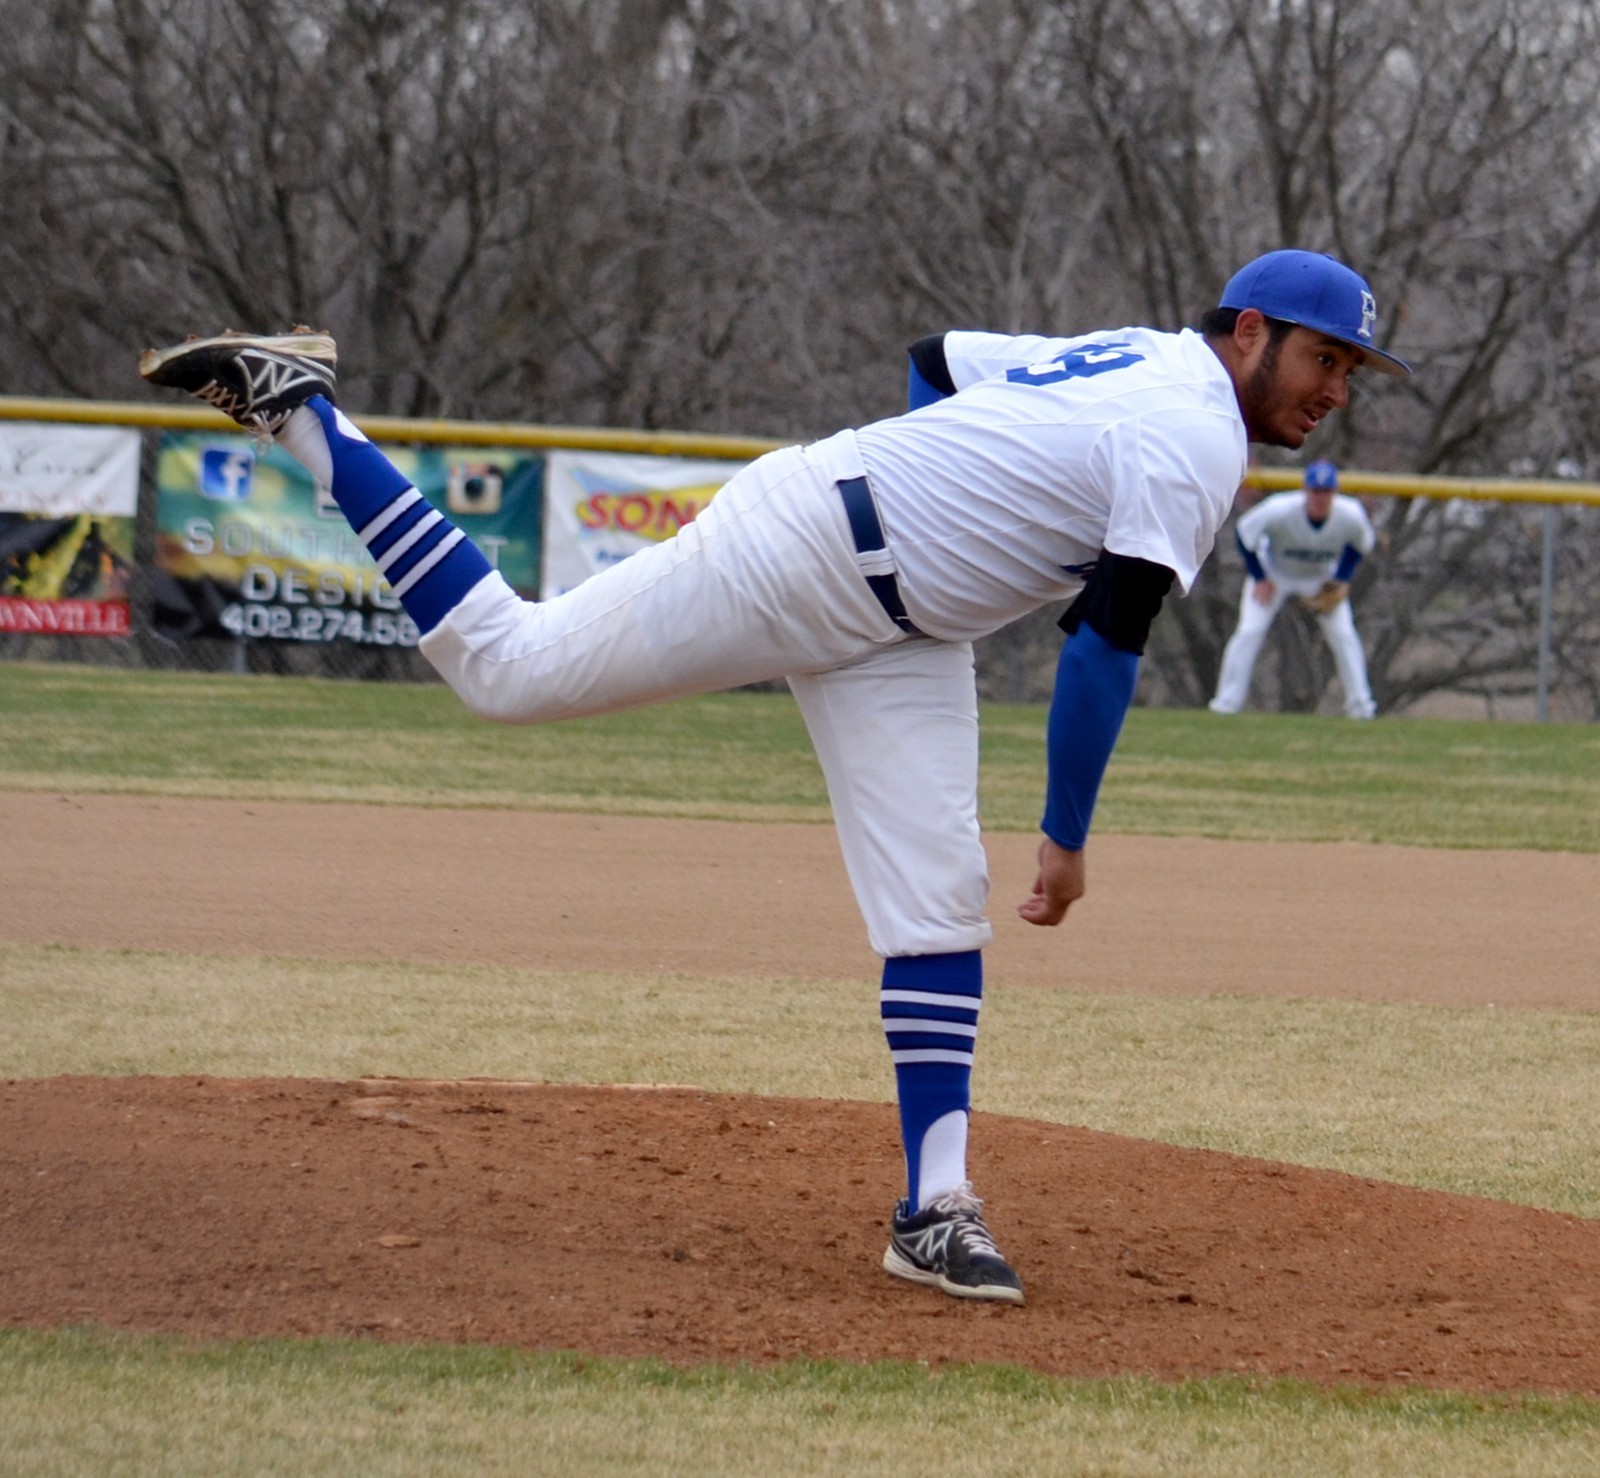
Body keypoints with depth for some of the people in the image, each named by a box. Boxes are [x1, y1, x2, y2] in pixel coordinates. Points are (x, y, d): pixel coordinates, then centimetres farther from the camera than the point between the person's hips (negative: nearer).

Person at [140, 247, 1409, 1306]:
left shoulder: (1135, 359, 10)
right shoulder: (1198, 443, -19)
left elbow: (937, 361, 21)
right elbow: (1104, 650, -23)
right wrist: (1067, 840, -16)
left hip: (901, 629, 9)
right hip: (800, 548, -9)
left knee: (938, 900, -2)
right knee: (503, 665, 0)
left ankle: (935, 1210, -4)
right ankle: (297, 410, 10)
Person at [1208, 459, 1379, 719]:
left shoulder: (1351, 515, -28)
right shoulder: (1280, 510, -36)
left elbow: (1363, 543, -4)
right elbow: (1244, 532, -19)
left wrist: (1341, 580, -11)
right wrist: (1260, 579, -17)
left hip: (1322, 578, 2)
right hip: (1275, 573, -2)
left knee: (1343, 636, -8)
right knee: (1250, 631, -14)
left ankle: (1360, 705, 4)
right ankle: (1226, 702, -7)